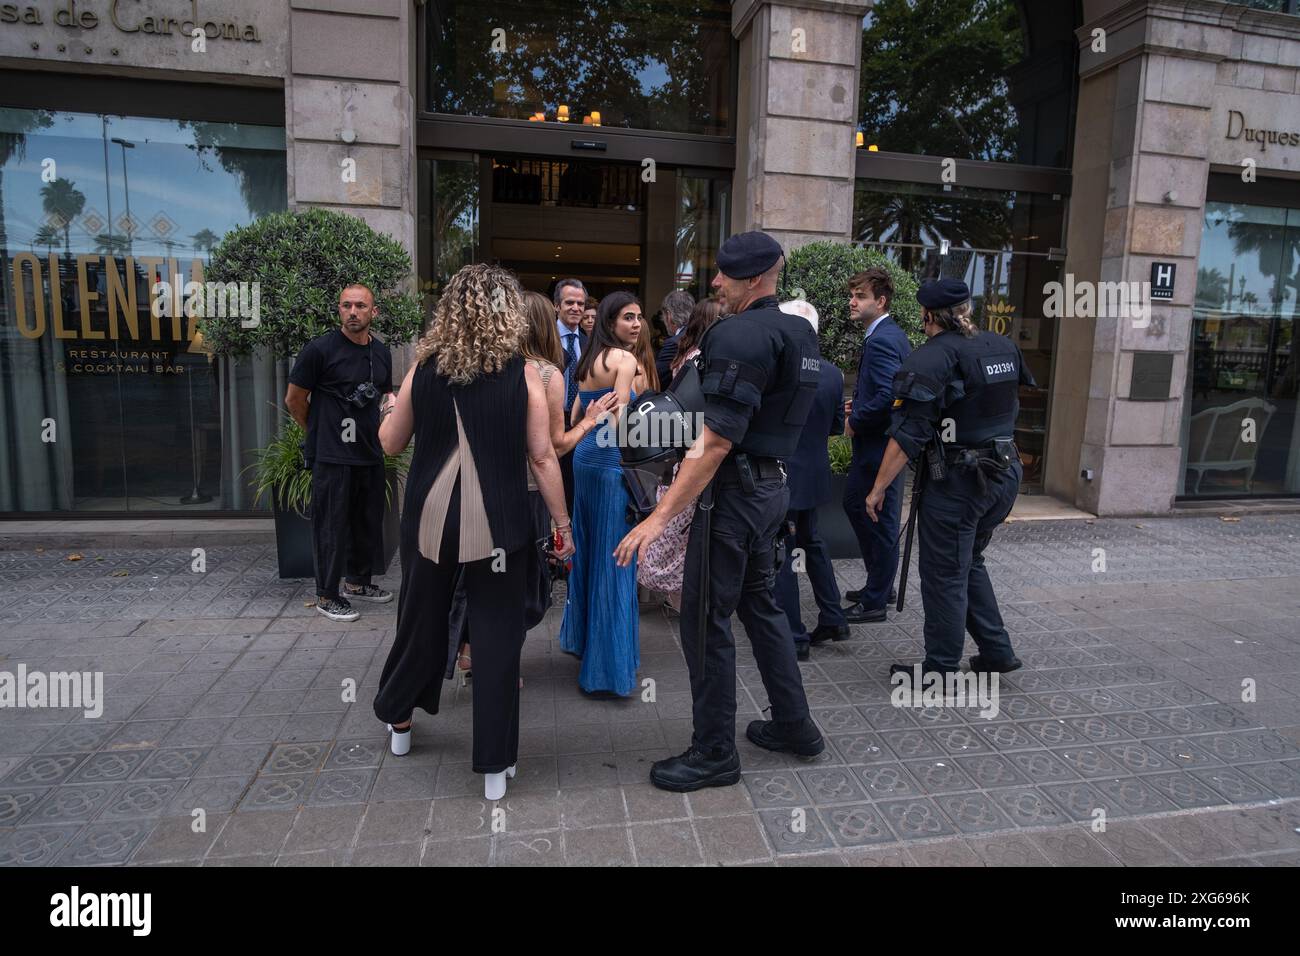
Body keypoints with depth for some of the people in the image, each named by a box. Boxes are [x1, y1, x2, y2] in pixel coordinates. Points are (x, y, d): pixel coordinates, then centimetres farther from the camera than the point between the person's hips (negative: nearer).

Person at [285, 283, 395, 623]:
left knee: (368, 521, 15)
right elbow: (294, 400, -3)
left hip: (370, 454, 6)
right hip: (332, 455, -6)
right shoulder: (320, 349, -10)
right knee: (331, 525, 1)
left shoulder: (381, 352, 8)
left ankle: (358, 581, 33)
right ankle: (326, 595, 14)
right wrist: (318, 431, 7)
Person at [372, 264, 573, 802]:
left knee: (422, 620, 22)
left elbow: (389, 443, 9)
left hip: (429, 520, 3)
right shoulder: (522, 374, -6)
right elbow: (543, 458, -5)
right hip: (497, 524, -2)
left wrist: (391, 409, 30)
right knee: (496, 635, 7)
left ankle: (398, 719, 44)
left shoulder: (424, 368, 0)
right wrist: (563, 523, 4)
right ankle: (494, 764, 15)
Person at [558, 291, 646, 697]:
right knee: (612, 556, -5)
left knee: (588, 547, 19)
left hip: (585, 455, 9)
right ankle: (608, 665, 1)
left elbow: (576, 416, 16)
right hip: (610, 461, -9)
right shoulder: (624, 358, -10)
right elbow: (619, 419, -19)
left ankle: (580, 635, 34)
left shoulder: (590, 359, 15)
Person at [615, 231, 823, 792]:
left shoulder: (741, 335, -18)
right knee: (760, 603, 21)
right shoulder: (799, 333, 12)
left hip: (734, 489, -10)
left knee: (706, 619, 1)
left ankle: (714, 753, 15)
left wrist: (660, 517, -23)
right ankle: (793, 724, 32)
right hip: (772, 484, 10)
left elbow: (716, 442, -24)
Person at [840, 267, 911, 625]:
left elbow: (887, 396, -29)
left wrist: (855, 422, -16)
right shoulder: (893, 334, 12)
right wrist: (859, 405, 9)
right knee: (854, 503, 20)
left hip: (878, 445, -10)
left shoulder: (880, 340, -19)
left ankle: (874, 602, 14)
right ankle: (879, 583, 33)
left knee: (880, 522, 1)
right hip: (883, 440, 10)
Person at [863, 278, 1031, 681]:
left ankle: (939, 671, 13)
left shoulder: (931, 358, -15)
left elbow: (908, 434, -19)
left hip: (958, 480, -7)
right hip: (1005, 472, 7)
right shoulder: (1005, 347, 6)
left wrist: (878, 489, -14)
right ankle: (996, 651, 28)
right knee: (969, 563, 23)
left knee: (944, 577, 4)